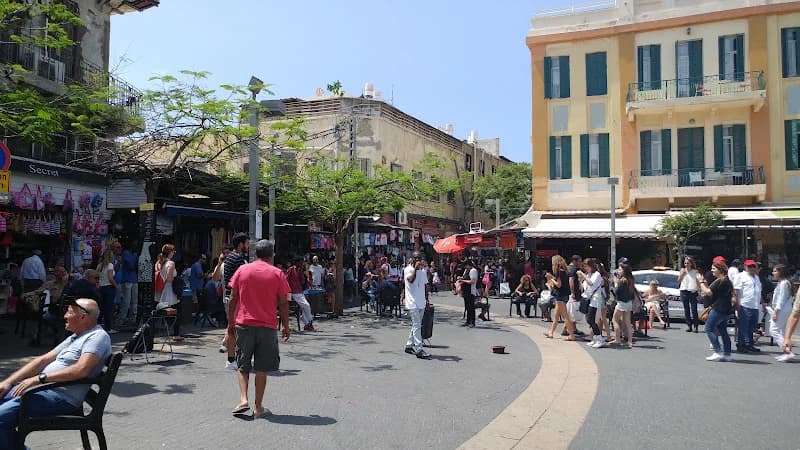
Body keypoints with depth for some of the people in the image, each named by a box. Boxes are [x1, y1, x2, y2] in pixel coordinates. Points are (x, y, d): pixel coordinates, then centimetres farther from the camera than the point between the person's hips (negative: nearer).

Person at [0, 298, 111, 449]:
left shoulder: (98, 336, -12)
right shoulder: (75, 337, 20)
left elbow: (81, 370, -26)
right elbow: (44, 360, 18)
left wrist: (39, 378, -23)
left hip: (62, 396, -10)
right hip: (42, 388, 10)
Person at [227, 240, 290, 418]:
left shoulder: (242, 270, 3)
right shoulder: (277, 274, -1)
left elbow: (233, 299, 4)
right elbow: (283, 303, -1)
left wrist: (231, 323, 13)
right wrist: (286, 326, 8)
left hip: (244, 324, 1)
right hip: (267, 327, -1)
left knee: (242, 366, 14)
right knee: (261, 369, 7)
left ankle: (243, 400, -1)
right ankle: (258, 407, 11)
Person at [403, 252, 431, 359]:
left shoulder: (423, 271, 12)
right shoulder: (408, 269, -7)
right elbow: (411, 280, -26)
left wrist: (427, 299, 14)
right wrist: (415, 268, -25)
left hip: (421, 303, 7)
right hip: (412, 303, -7)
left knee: (416, 325, 13)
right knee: (417, 325, -11)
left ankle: (409, 345, 25)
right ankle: (419, 350, -11)